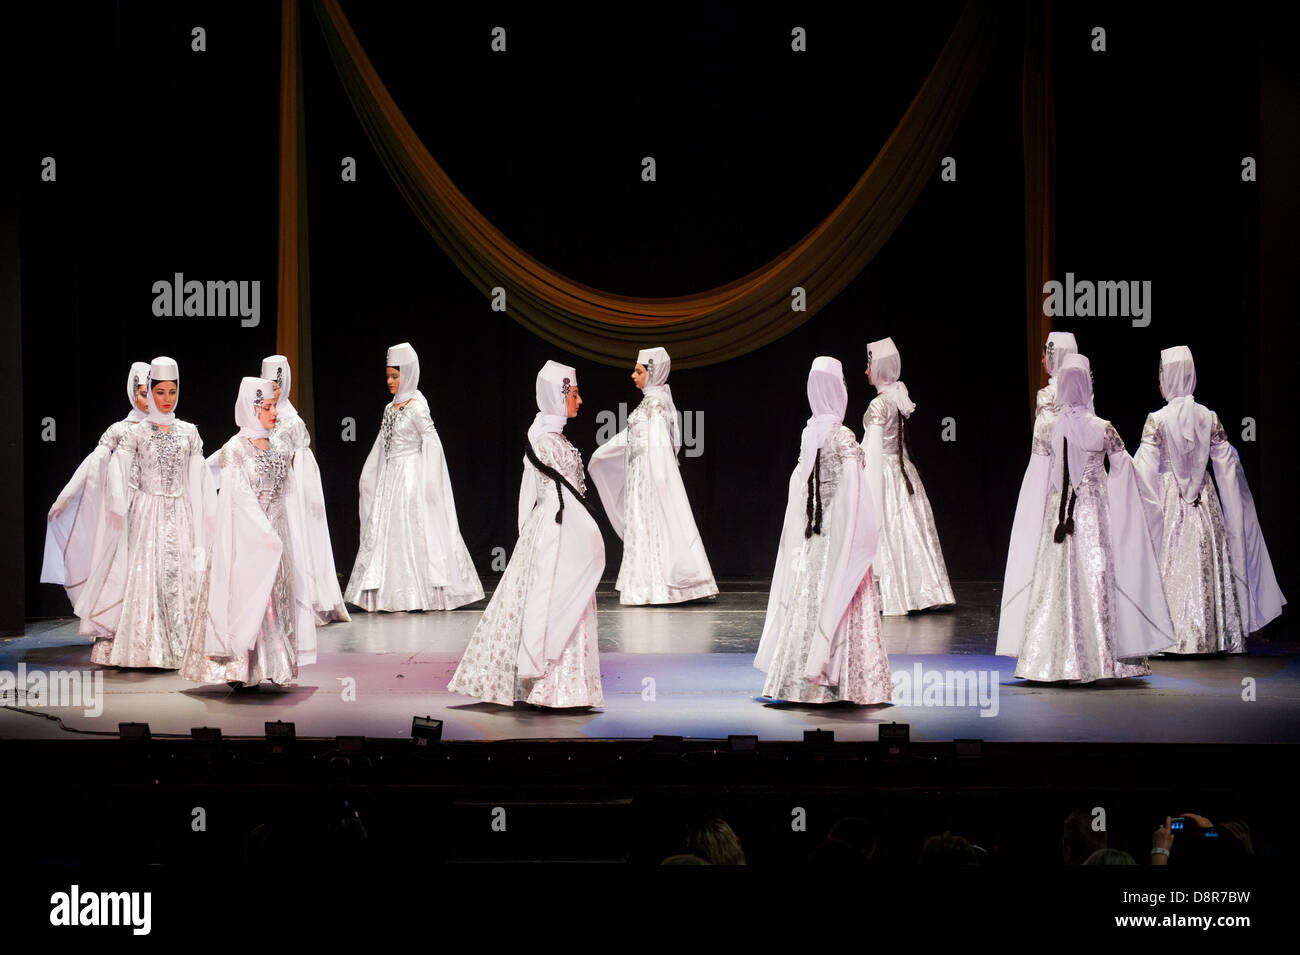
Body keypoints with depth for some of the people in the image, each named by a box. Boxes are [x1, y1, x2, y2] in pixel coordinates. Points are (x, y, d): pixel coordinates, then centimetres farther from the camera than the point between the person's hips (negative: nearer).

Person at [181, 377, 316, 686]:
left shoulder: (279, 451, 11)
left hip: (275, 538, 6)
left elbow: (286, 498, 12)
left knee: (276, 597, 6)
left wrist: (287, 542, 5)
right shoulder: (234, 449, -8)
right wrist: (269, 537, -18)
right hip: (244, 537, -6)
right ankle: (238, 670, 2)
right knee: (244, 595, -4)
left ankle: (273, 666, 12)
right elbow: (241, 498, -13)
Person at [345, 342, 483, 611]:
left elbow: (432, 442, -14)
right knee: (385, 531, 5)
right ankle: (390, 595, 8)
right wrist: (367, 477, 19)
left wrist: (428, 483, -19)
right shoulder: (390, 408, 13)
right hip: (390, 478, 8)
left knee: (413, 531, -7)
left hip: (411, 476, -7)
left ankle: (421, 594, -1)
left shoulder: (416, 407, -9)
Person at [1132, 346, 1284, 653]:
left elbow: (1144, 468, -13)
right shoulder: (1209, 417, 0)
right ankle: (1215, 636, 11)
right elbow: (1226, 464, 3)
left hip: (1169, 498, -3)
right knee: (1208, 562, 8)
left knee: (1175, 563, 0)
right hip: (1205, 500, 3)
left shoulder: (1157, 420, -10)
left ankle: (1178, 637, -1)